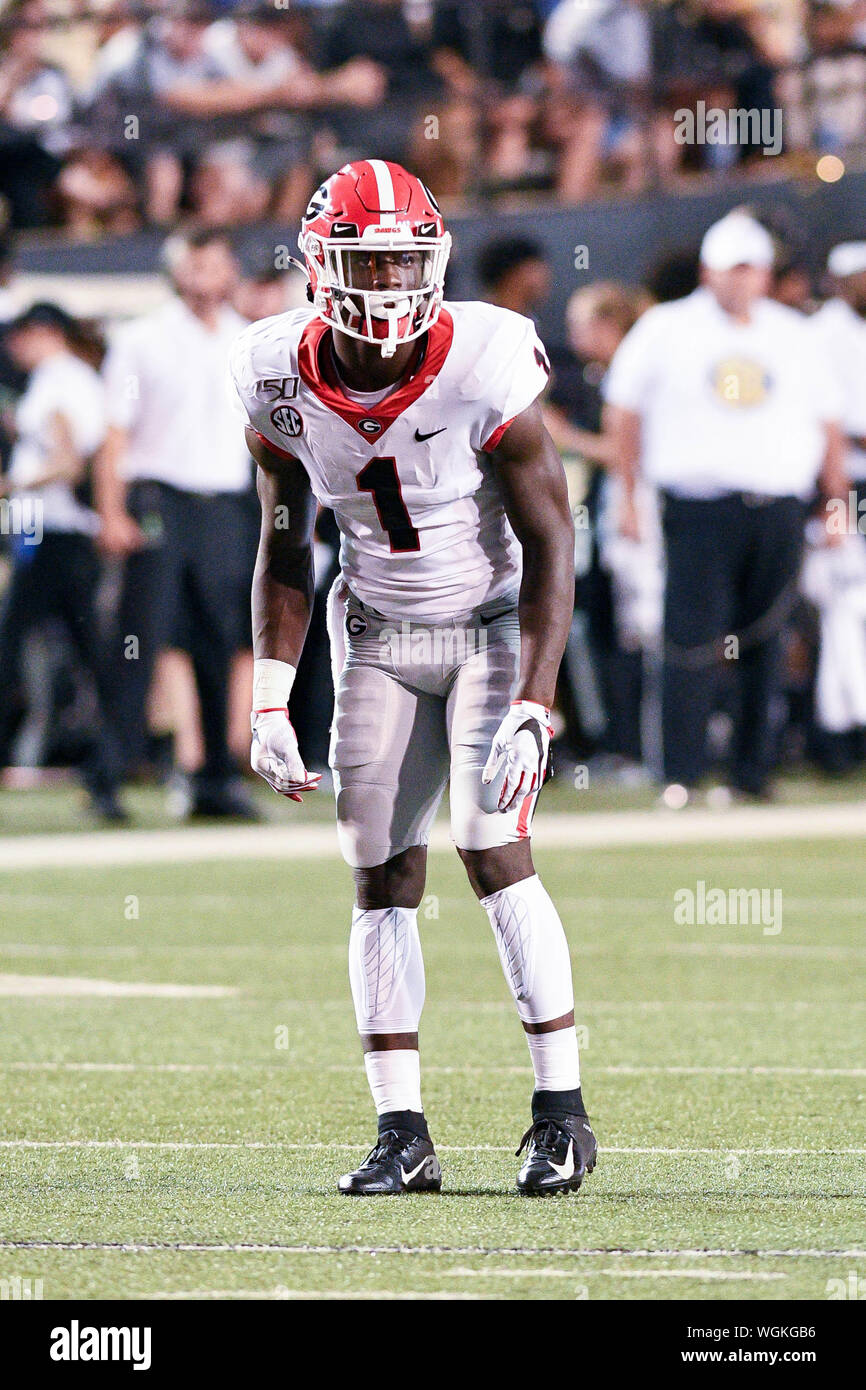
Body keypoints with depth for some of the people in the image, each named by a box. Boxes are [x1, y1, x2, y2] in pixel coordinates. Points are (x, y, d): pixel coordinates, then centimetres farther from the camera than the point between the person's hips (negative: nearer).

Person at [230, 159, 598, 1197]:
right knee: (381, 875, -1)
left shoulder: (485, 366, -23)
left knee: (492, 845, -16)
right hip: (377, 635, 4)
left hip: (495, 623, -4)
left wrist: (533, 708, -25)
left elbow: (549, 541, -18)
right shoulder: (282, 379, -11)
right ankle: (401, 1133, 3)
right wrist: (270, 701, -5)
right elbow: (284, 548, 3)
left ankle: (562, 1111, -7)